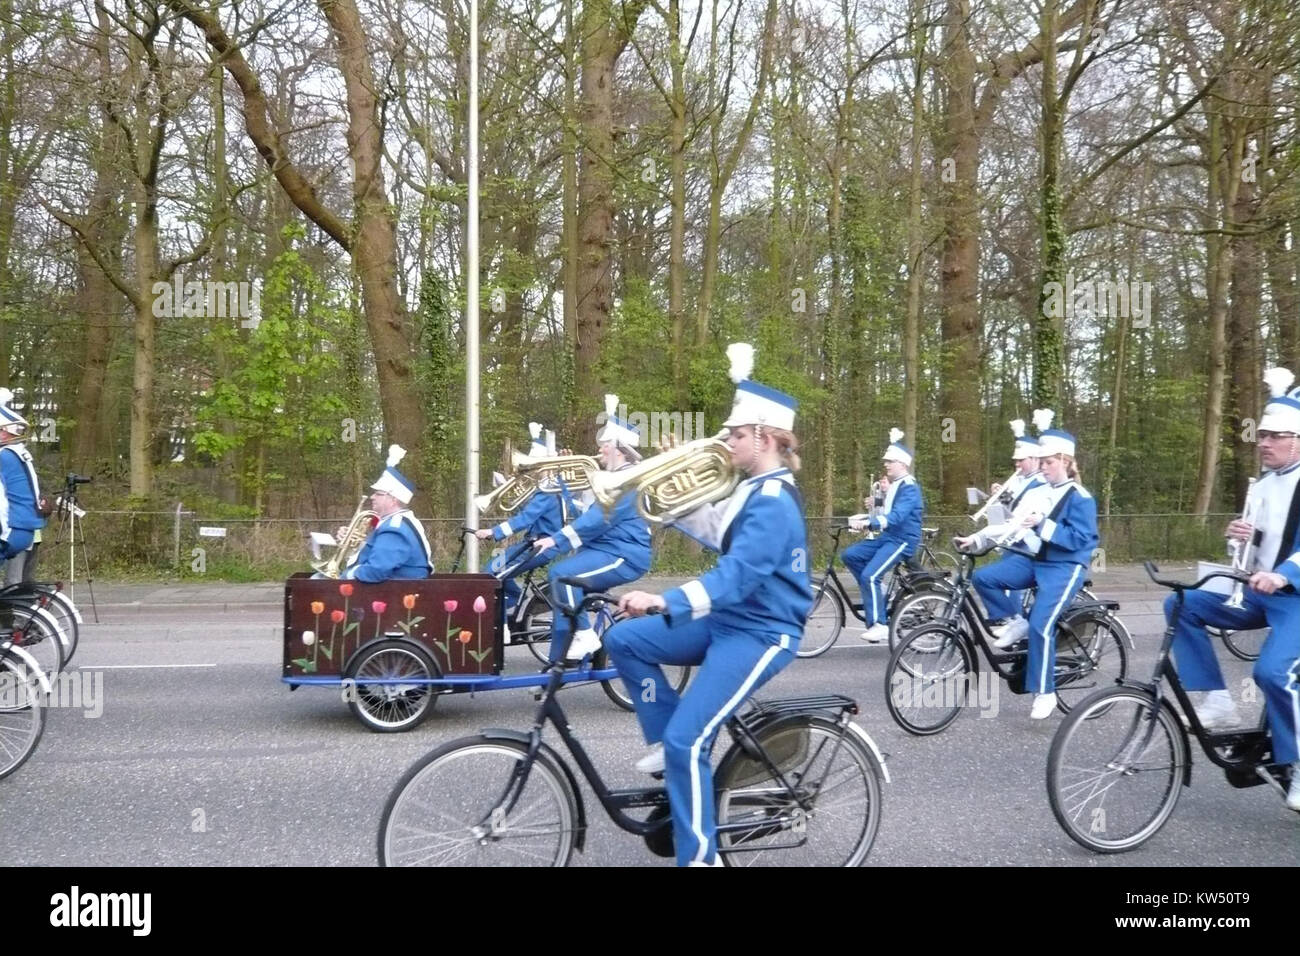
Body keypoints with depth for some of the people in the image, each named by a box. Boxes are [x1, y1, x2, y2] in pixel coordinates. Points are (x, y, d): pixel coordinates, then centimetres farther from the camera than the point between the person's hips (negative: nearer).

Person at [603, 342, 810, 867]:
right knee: (624, 639, 2)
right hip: (726, 620, 10)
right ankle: (668, 741, 11)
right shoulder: (756, 490, 11)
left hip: (759, 634, -10)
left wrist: (663, 602, -42)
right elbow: (710, 528, 23)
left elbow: (737, 576, -33)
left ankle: (699, 854, -3)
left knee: (687, 741, -17)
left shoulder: (774, 503, -22)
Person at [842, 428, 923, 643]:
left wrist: (868, 524, -38)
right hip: (887, 537, 9)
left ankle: (879, 624, -15)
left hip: (902, 541, -9)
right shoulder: (893, 485, 15)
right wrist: (862, 518, 6)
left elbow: (897, 516, -28)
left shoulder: (909, 488, -15)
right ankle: (877, 591, 6)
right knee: (850, 555, -3)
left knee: (870, 575, -22)